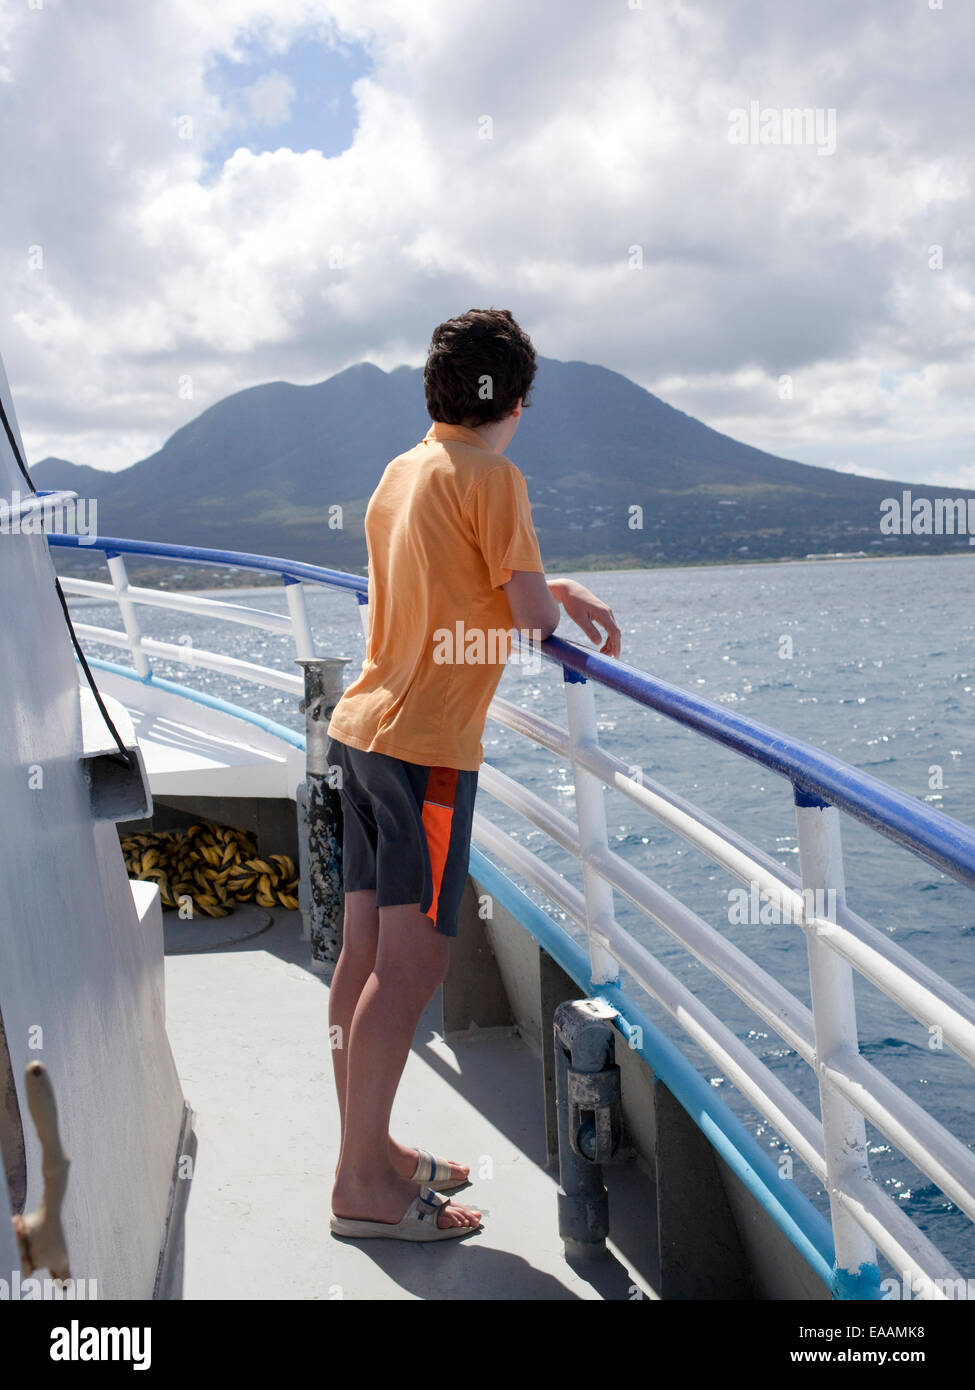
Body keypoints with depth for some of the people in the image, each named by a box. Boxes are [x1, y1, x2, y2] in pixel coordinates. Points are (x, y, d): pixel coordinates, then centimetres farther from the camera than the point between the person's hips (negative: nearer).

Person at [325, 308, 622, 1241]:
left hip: (363, 728, 9)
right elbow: (532, 616, -11)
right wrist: (559, 596, 12)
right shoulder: (492, 478, -9)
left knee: (367, 950, 12)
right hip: (426, 745, -9)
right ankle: (363, 1184, 4)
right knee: (411, 962, -4)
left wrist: (557, 590, 20)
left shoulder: (401, 471, 15)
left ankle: (368, 1149, 24)